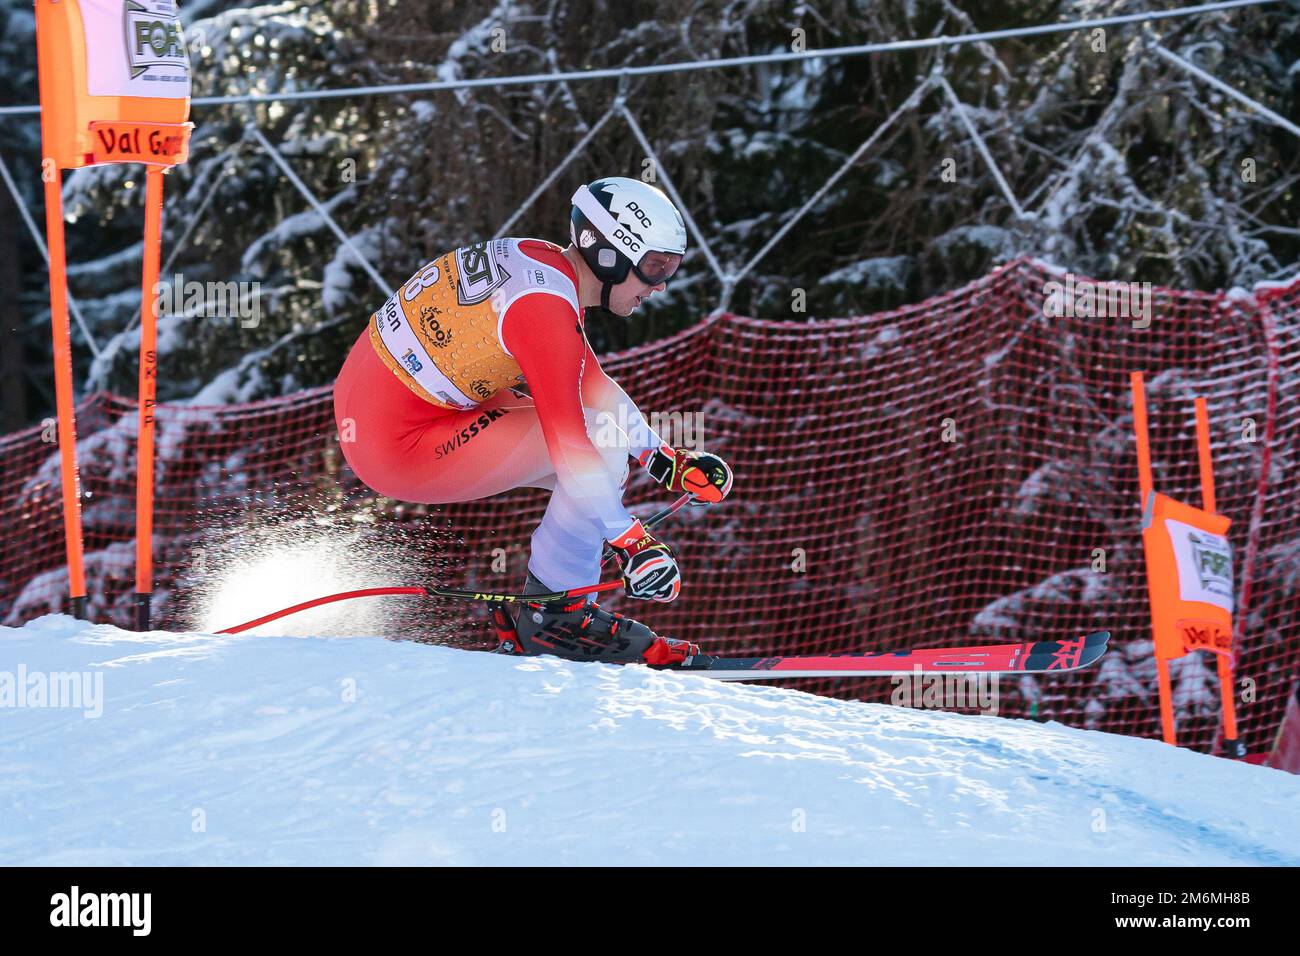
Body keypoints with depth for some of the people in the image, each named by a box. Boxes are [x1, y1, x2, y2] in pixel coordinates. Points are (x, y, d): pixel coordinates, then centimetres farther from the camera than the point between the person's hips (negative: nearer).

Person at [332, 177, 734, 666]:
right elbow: (568, 444, -26)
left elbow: (593, 386, 19)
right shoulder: (546, 308, -23)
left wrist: (668, 462, 15)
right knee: (603, 438, -13)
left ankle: (556, 611, 11)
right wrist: (633, 542, -24)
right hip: (402, 450, -10)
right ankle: (555, 614, -5)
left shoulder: (541, 260, 7)